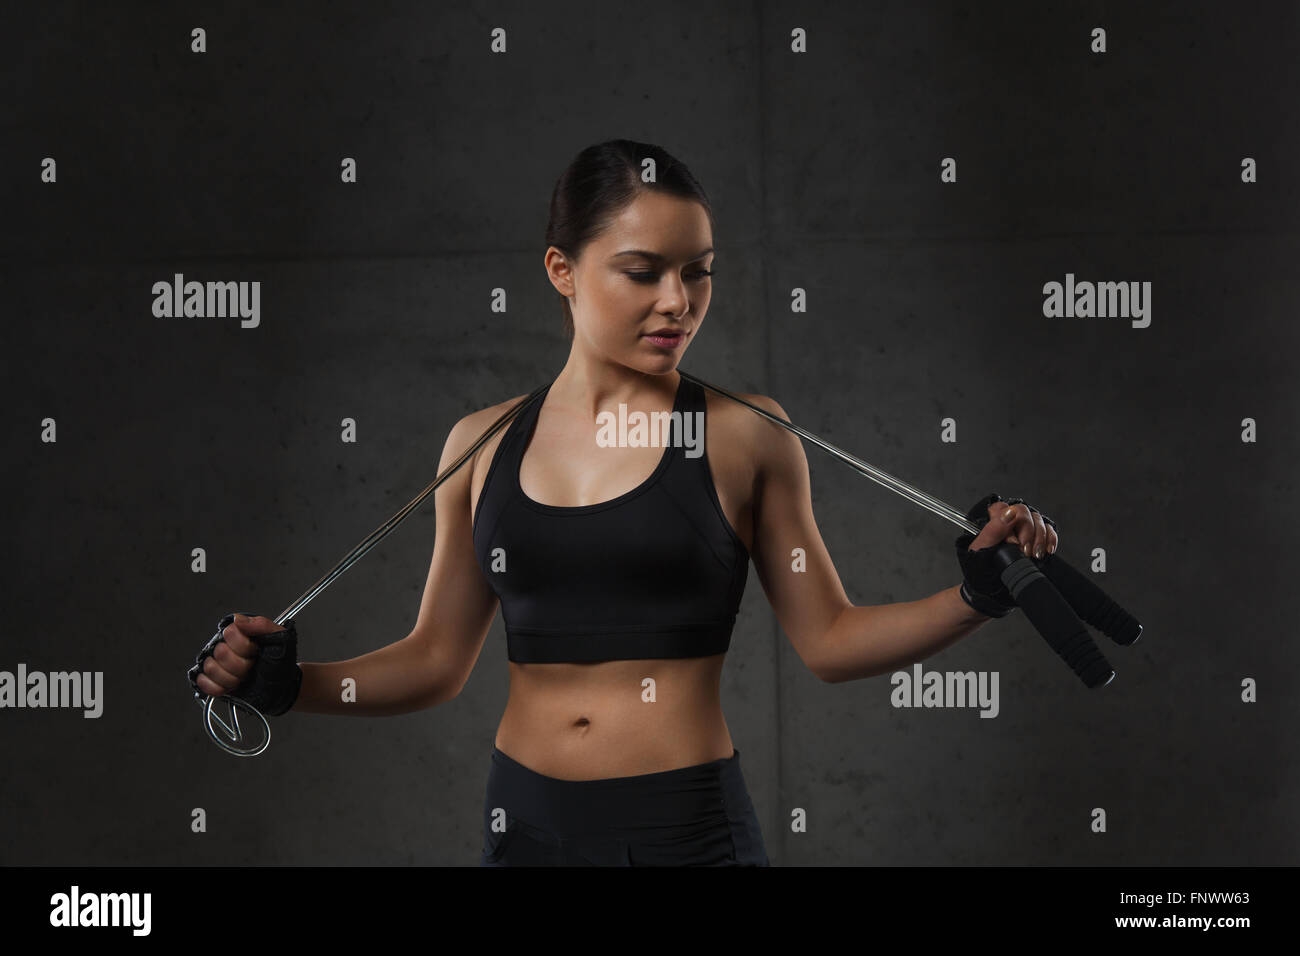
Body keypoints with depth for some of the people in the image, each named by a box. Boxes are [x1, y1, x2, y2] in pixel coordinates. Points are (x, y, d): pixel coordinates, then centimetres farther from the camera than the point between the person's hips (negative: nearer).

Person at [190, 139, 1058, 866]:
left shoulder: (743, 434, -1)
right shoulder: (483, 444, 6)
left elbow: (829, 639, 4)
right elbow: (438, 659, 12)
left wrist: (977, 598, -9)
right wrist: (288, 684, 0)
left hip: (689, 827, -2)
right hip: (526, 823, 3)